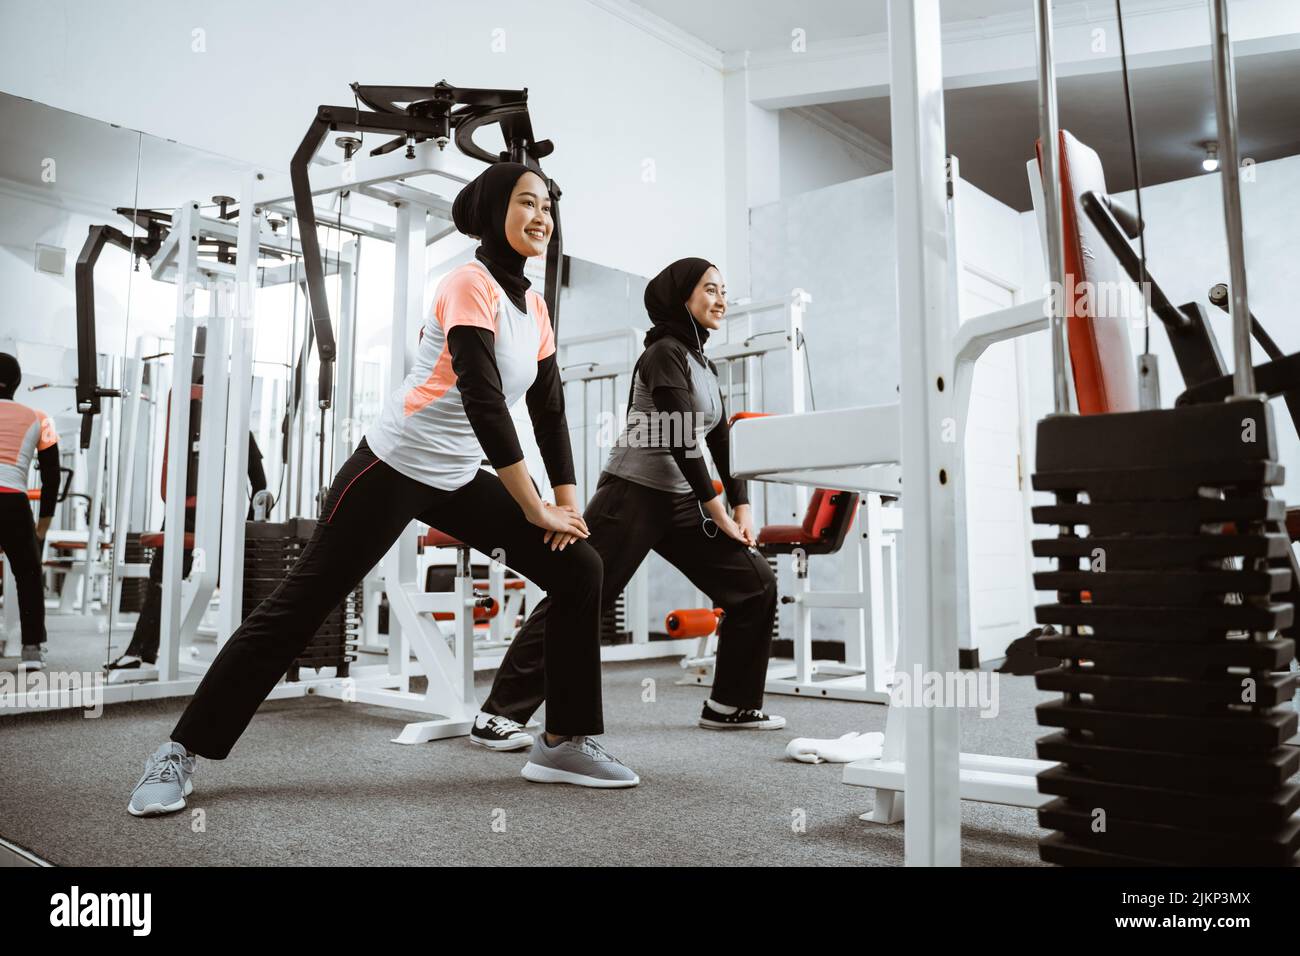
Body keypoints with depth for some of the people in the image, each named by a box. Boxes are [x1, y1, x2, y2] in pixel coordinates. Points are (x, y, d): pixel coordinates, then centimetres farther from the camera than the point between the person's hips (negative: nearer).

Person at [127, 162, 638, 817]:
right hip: (392, 468, -8)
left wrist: (568, 502, -1)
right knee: (299, 606, -5)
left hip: (459, 480, 8)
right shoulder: (471, 285, -14)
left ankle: (565, 744, 5)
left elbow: (550, 410, 10)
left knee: (578, 571, -2)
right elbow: (484, 404, -23)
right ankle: (180, 753, 11)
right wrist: (536, 511, -21)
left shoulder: (535, 307, 9)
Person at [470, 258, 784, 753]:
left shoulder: (706, 367, 17)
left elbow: (721, 443, 15)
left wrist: (741, 504, 4)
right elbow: (681, 439, -15)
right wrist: (718, 511, -12)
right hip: (633, 494, -9)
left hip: (681, 500, 9)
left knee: (756, 583, 4)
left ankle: (730, 704, 15)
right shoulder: (665, 353, -8)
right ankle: (499, 714, -2)